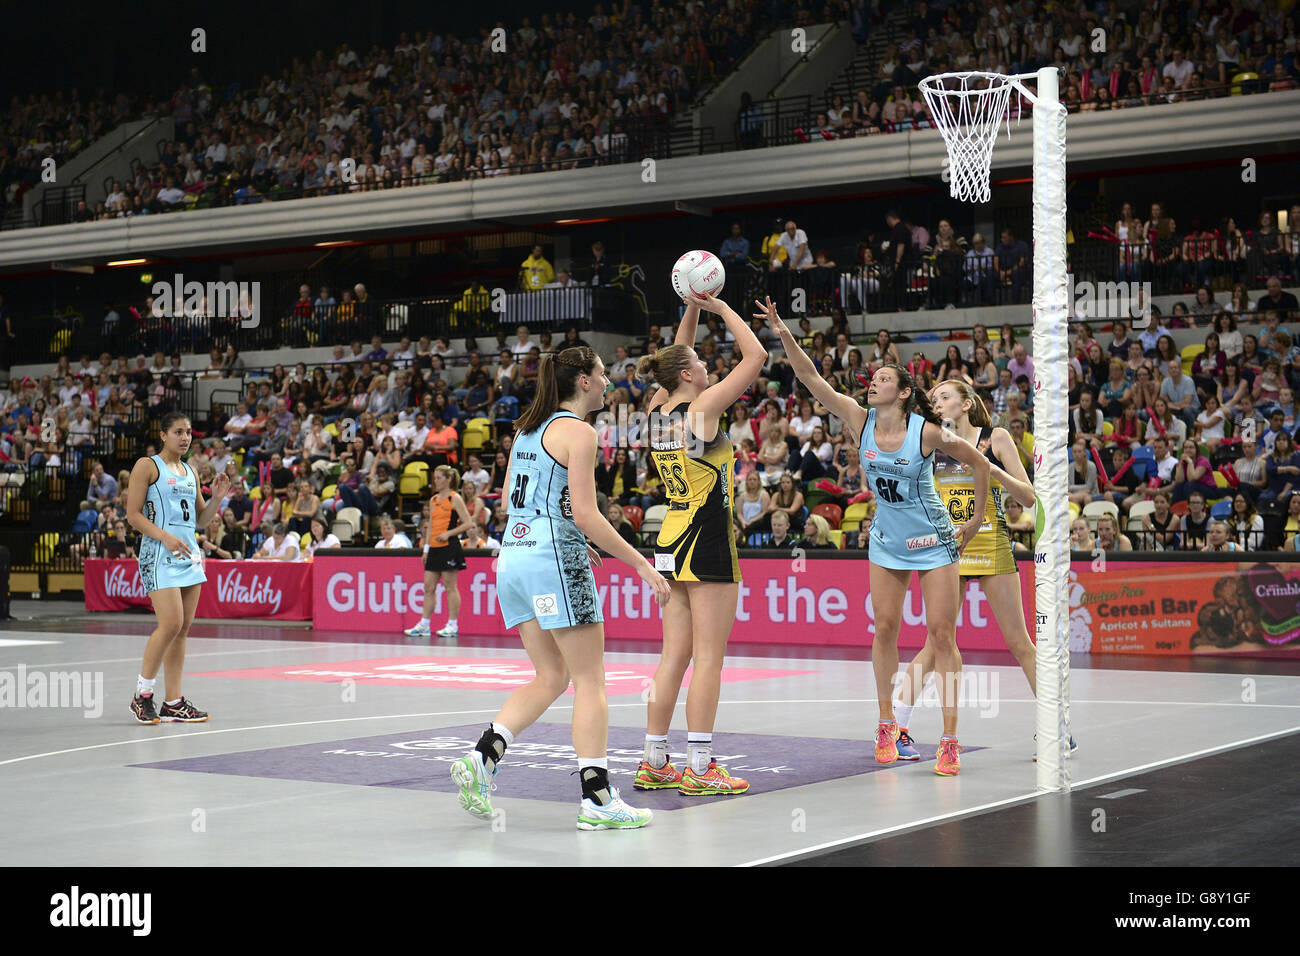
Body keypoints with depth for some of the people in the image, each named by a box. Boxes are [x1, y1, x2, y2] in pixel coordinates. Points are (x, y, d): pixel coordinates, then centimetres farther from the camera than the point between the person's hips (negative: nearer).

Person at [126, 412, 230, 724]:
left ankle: (173, 702, 8)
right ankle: (142, 695, -3)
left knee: (183, 628, 4)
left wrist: (216, 498, 4)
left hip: (189, 554, 7)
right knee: (171, 624, -16)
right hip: (159, 554, -7)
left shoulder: (190, 472, 18)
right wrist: (165, 536, -20)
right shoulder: (147, 466, -2)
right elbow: (133, 514, -8)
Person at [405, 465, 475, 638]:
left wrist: (448, 533, -17)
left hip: (449, 547, -7)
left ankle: (453, 626, 0)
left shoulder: (455, 498, -5)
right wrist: (426, 547, 15)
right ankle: (424, 625, 10)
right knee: (428, 586, 6)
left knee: (450, 586, -4)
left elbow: (468, 523, -9)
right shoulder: (433, 500, 16)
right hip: (434, 548, 7)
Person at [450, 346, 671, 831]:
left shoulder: (529, 427, 15)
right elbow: (586, 515, -15)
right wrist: (641, 564, -11)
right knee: (590, 680, -2)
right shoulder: (577, 431, -10)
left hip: (513, 555, 8)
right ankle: (596, 798, -4)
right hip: (555, 560, -8)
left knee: (551, 677, 14)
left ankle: (480, 759, 0)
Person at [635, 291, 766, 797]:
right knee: (708, 659, -4)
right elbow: (756, 355, -9)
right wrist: (721, 308, 0)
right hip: (707, 545, -8)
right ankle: (699, 769, -3)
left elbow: (678, 358, 26)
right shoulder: (701, 408, -12)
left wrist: (692, 309, 19)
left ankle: (654, 764, 12)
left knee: (675, 656, 10)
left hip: (671, 543, 8)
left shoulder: (659, 409, 7)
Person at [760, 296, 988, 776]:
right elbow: (813, 380, -11)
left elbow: (979, 462, -5)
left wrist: (977, 520, -1)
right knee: (884, 629, 4)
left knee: (941, 633, -6)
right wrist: (785, 336, -23)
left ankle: (949, 741, -4)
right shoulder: (860, 421, -6)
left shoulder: (927, 432, -17)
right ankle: (887, 725, 17)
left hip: (934, 541, -4)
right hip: (887, 540, 4)